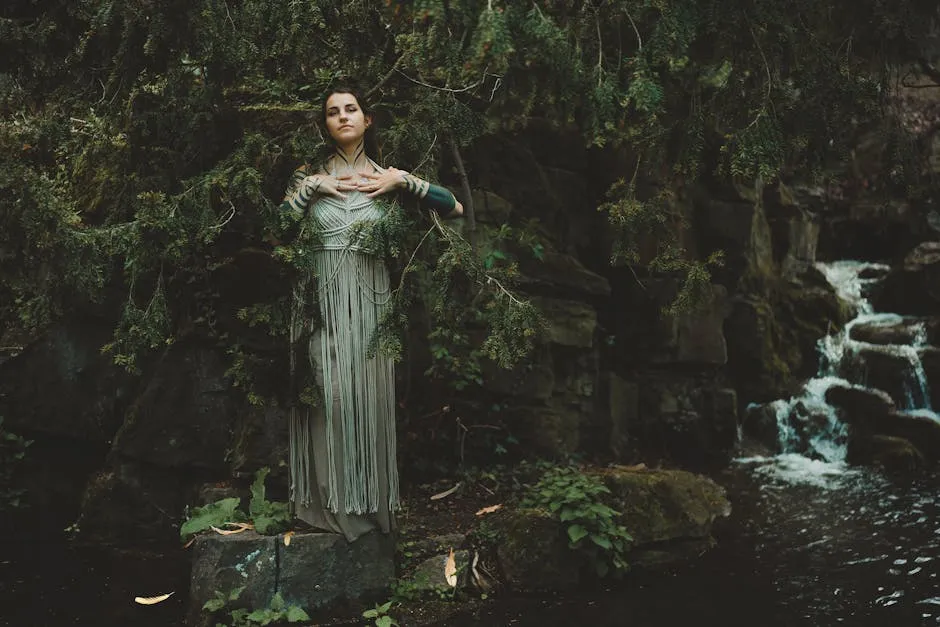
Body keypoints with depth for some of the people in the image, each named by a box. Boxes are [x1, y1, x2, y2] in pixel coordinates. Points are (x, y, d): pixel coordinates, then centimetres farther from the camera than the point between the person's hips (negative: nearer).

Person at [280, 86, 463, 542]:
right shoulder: (310, 175, 7)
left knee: (369, 392, 1)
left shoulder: (387, 176, 8)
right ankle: (331, 500, 9)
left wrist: (402, 179, -5)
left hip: (370, 296, 1)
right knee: (328, 391, -3)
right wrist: (311, 187, -7)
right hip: (322, 295, 0)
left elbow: (455, 208, 2)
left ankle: (370, 498, 13)